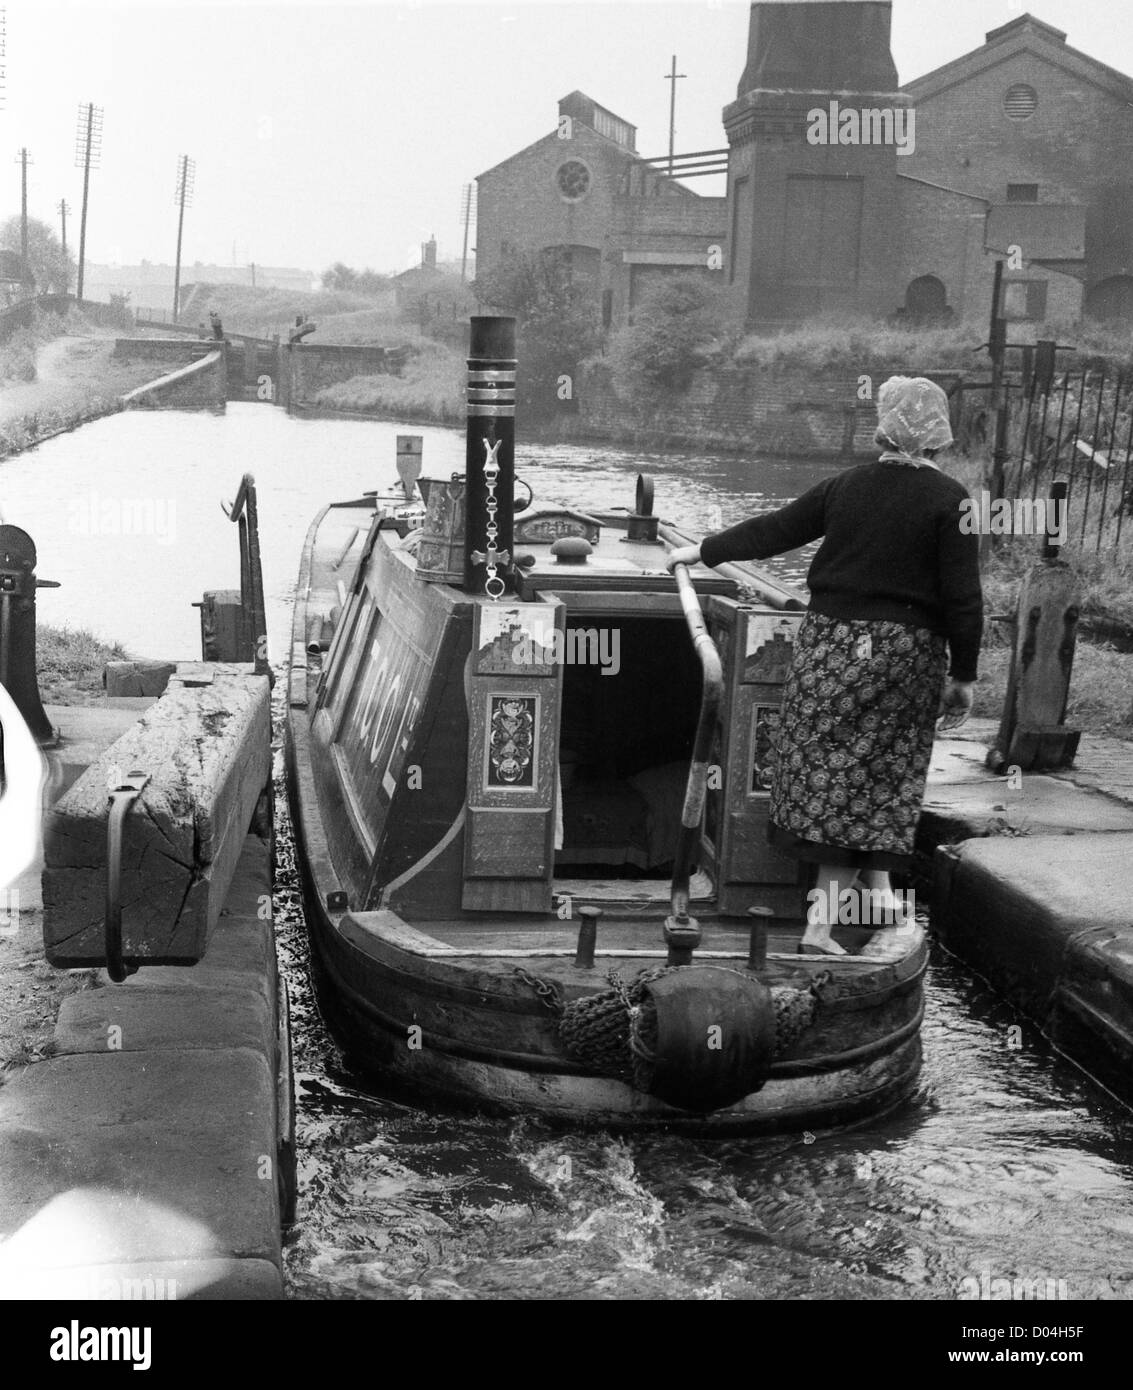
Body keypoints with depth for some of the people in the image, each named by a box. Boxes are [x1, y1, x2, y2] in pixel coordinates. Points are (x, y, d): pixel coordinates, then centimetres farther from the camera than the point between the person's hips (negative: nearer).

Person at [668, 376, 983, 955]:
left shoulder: (845, 486, 2)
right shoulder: (950, 500, -6)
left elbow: (772, 530, 10)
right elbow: (963, 599, -8)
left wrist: (702, 551, 24)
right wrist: (963, 678, 1)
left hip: (833, 641, 2)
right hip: (908, 652, -2)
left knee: (833, 774, 6)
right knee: (885, 775, 10)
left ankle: (826, 911, 9)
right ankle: (878, 879, 10)